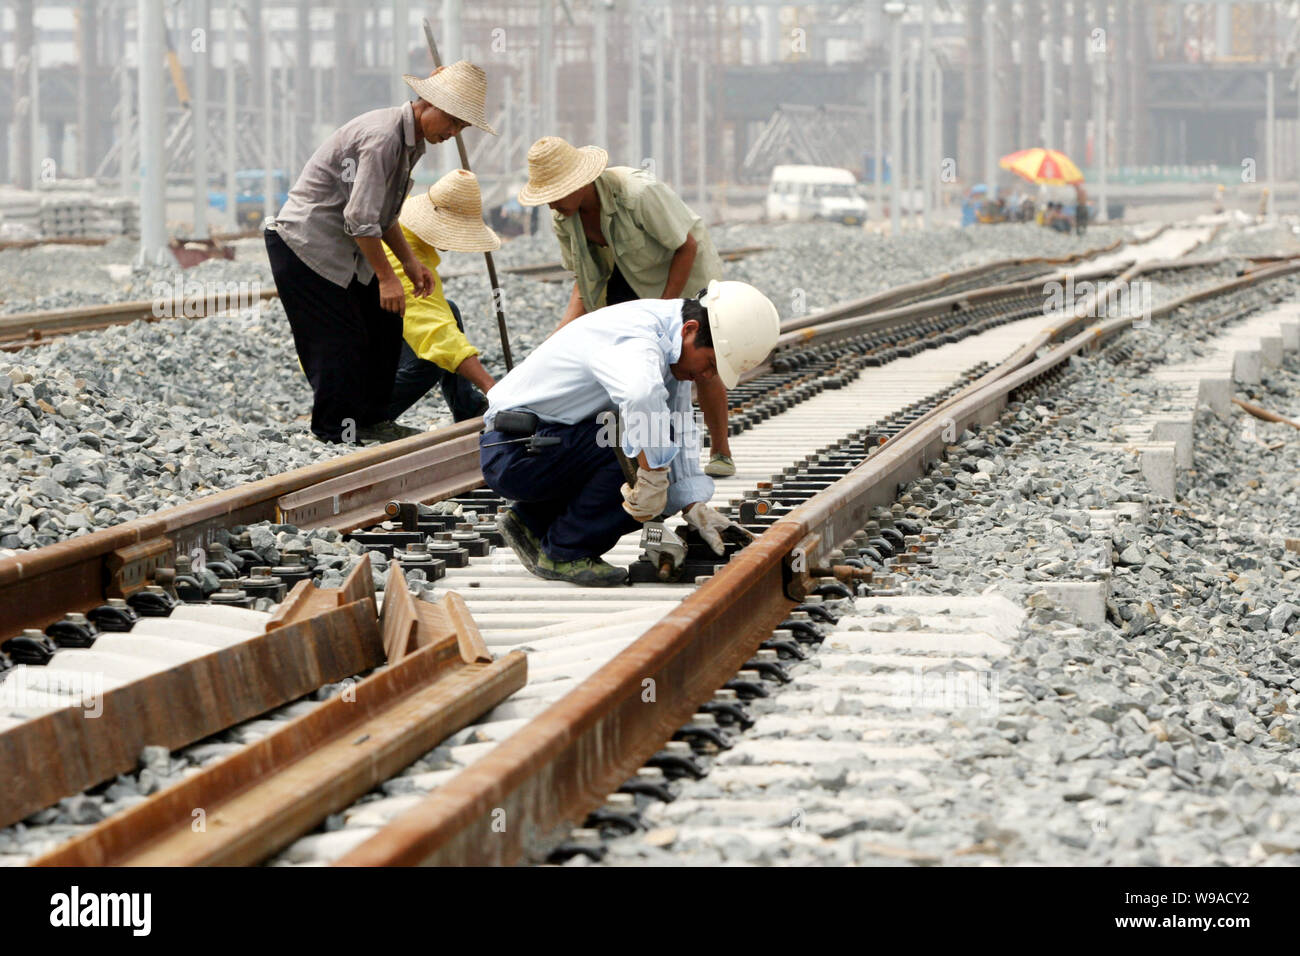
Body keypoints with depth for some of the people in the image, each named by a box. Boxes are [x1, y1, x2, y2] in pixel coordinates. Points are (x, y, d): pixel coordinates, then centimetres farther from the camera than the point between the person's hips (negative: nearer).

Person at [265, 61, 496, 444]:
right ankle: (336, 426, 4)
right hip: (305, 243, -10)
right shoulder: (382, 136, -25)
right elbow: (360, 217, -27)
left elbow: (383, 215, 16)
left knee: (386, 324, 9)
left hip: (343, 247, 10)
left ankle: (371, 418, 18)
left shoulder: (412, 141, 8)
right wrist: (386, 277, -23)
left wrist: (410, 261, 6)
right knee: (342, 336, -8)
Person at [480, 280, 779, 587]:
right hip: (514, 455, -10)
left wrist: (694, 508, 1)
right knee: (644, 438, -23)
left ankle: (530, 520, 15)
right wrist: (653, 480, -41)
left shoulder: (670, 344, 6)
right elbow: (642, 397, -49)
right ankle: (563, 555, -12)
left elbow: (679, 432, 11)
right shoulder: (638, 341, -26)